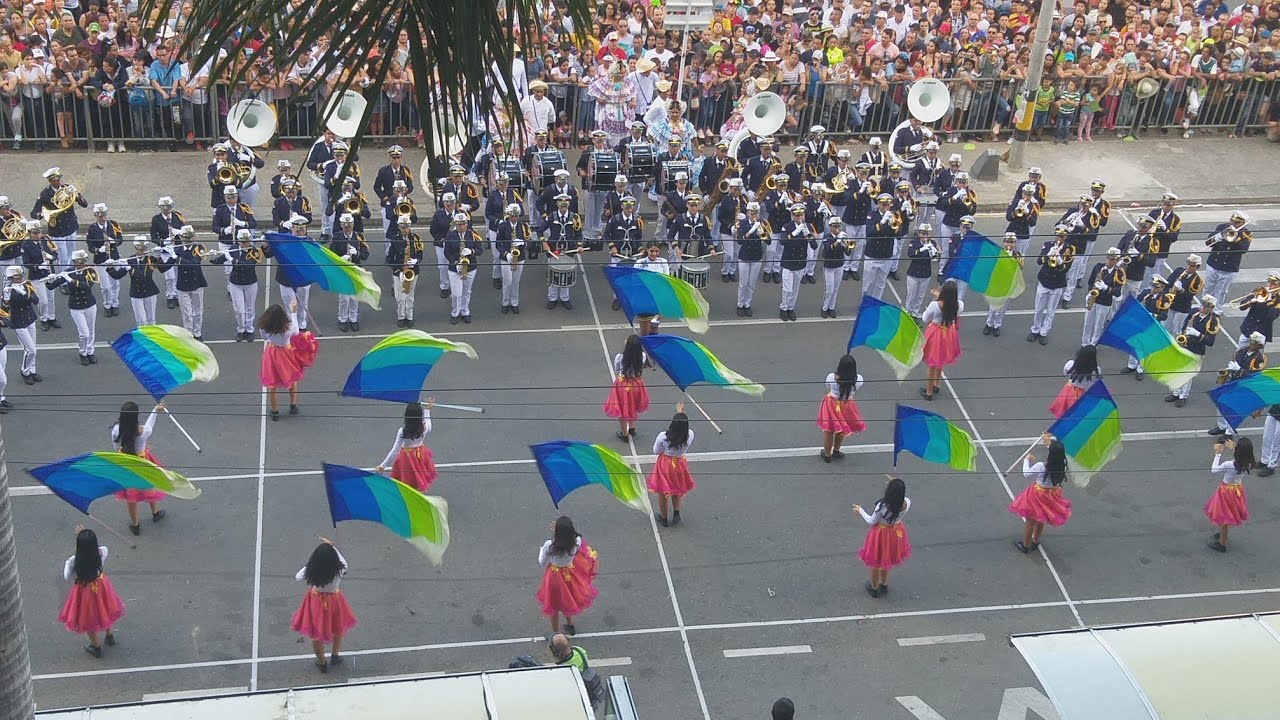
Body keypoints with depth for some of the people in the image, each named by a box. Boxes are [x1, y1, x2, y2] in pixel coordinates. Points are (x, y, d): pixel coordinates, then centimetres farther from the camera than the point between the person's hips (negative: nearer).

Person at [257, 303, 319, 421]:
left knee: (272, 384, 19)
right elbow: (296, 333, -5)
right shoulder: (289, 327, -30)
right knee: (293, 380, 27)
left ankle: (275, 411, 31)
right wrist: (293, 313, 0)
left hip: (272, 355, 1)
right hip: (286, 354, -1)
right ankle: (293, 406, 40)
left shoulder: (264, 327, -25)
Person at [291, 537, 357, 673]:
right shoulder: (339, 570, -31)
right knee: (339, 628, 31)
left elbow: (297, 578, -7)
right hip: (334, 602, 0)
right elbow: (343, 562, -5)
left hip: (316, 602, 0)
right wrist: (332, 546, -1)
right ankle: (335, 656, 47)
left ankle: (322, 662, 42)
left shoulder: (310, 571, -30)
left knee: (316, 634, 23)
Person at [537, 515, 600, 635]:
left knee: (554, 606, 21)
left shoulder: (549, 545, -33)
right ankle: (570, 625, 55)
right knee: (567, 601, 33)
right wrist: (563, 530, -11)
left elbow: (542, 562, -16)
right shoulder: (577, 542, -27)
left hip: (555, 577, -3)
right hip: (571, 575, 3)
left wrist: (541, 550, 3)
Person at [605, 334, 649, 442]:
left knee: (622, 410, 21)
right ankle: (632, 428, 52)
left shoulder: (619, 357, -29)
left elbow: (616, 370, -9)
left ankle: (624, 434, 39)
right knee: (633, 407, 30)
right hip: (637, 385, 2)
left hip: (623, 386, -2)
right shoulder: (642, 357, -24)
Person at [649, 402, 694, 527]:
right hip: (680, 465, 2)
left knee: (663, 493, 21)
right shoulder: (690, 436, -26)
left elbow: (656, 451, -13)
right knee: (678, 491, 30)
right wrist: (681, 413, 13)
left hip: (664, 465, -2)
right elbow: (683, 426, 0)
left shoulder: (663, 436, -31)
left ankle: (663, 518, 39)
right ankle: (676, 514, 40)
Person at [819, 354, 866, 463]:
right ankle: (836, 451, 48)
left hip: (832, 405, -1)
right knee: (842, 430, 28)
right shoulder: (858, 379, -25)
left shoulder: (831, 377, -28)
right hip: (846, 407, 1)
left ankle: (827, 454, 39)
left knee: (828, 431, 21)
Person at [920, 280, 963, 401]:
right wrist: (943, 296, 13)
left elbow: (926, 320, -11)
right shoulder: (959, 305, -19)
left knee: (932, 364, 15)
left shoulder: (934, 305, -28)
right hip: (949, 335, 3)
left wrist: (926, 311, 10)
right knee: (940, 362, 28)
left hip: (936, 335, -3)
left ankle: (929, 392, 28)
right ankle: (936, 385, 46)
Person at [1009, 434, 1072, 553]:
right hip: (1053, 495, 5)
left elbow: (1026, 473, -14)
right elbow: (1058, 452, 6)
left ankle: (1025, 545, 31)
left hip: (1038, 495, -5)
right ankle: (1035, 542, 46)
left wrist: (1027, 460, 1)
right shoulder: (1062, 465, -18)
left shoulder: (1040, 466, -31)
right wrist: (1052, 442, 14)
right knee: (1041, 520, 27)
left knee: (1030, 520, 16)